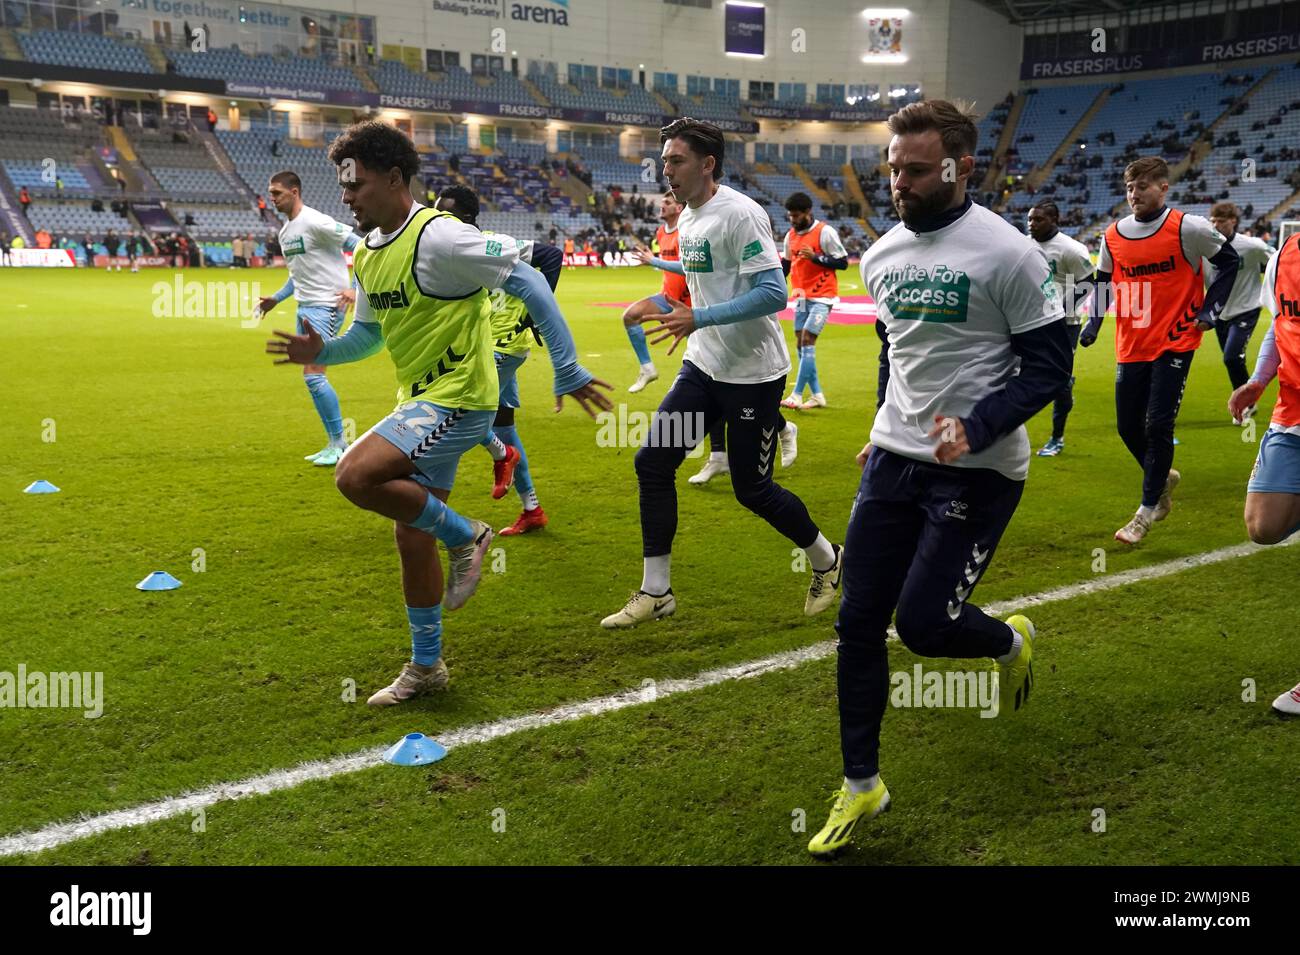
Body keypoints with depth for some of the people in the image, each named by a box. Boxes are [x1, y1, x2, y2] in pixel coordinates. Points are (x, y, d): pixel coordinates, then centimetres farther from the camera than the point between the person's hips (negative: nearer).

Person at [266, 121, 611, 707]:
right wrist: (320, 352, -1)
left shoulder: (438, 238, -18)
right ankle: (426, 667, 26)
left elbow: (528, 284, -17)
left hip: (457, 399, -9)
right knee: (412, 537, 12)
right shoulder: (367, 254, 9)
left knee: (355, 476, -25)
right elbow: (368, 333, 20)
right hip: (420, 400, 9)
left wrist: (567, 370, -17)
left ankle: (463, 536, -2)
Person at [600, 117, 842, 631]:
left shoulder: (740, 214, -18)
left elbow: (773, 293, -25)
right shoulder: (687, 219, 9)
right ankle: (655, 593, 9)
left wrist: (699, 319, -26)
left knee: (752, 488, 1)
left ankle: (827, 561, 28)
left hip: (753, 375, -8)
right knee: (652, 460, -1)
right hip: (704, 366, 8)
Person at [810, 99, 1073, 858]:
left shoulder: (1008, 254, -13)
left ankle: (1011, 642, 30)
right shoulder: (882, 256, 7)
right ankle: (861, 788, 19)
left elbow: (1049, 366, -12)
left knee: (923, 623, -8)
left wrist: (974, 428, -25)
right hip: (893, 460, 6)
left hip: (977, 472, -6)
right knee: (859, 623, 4)